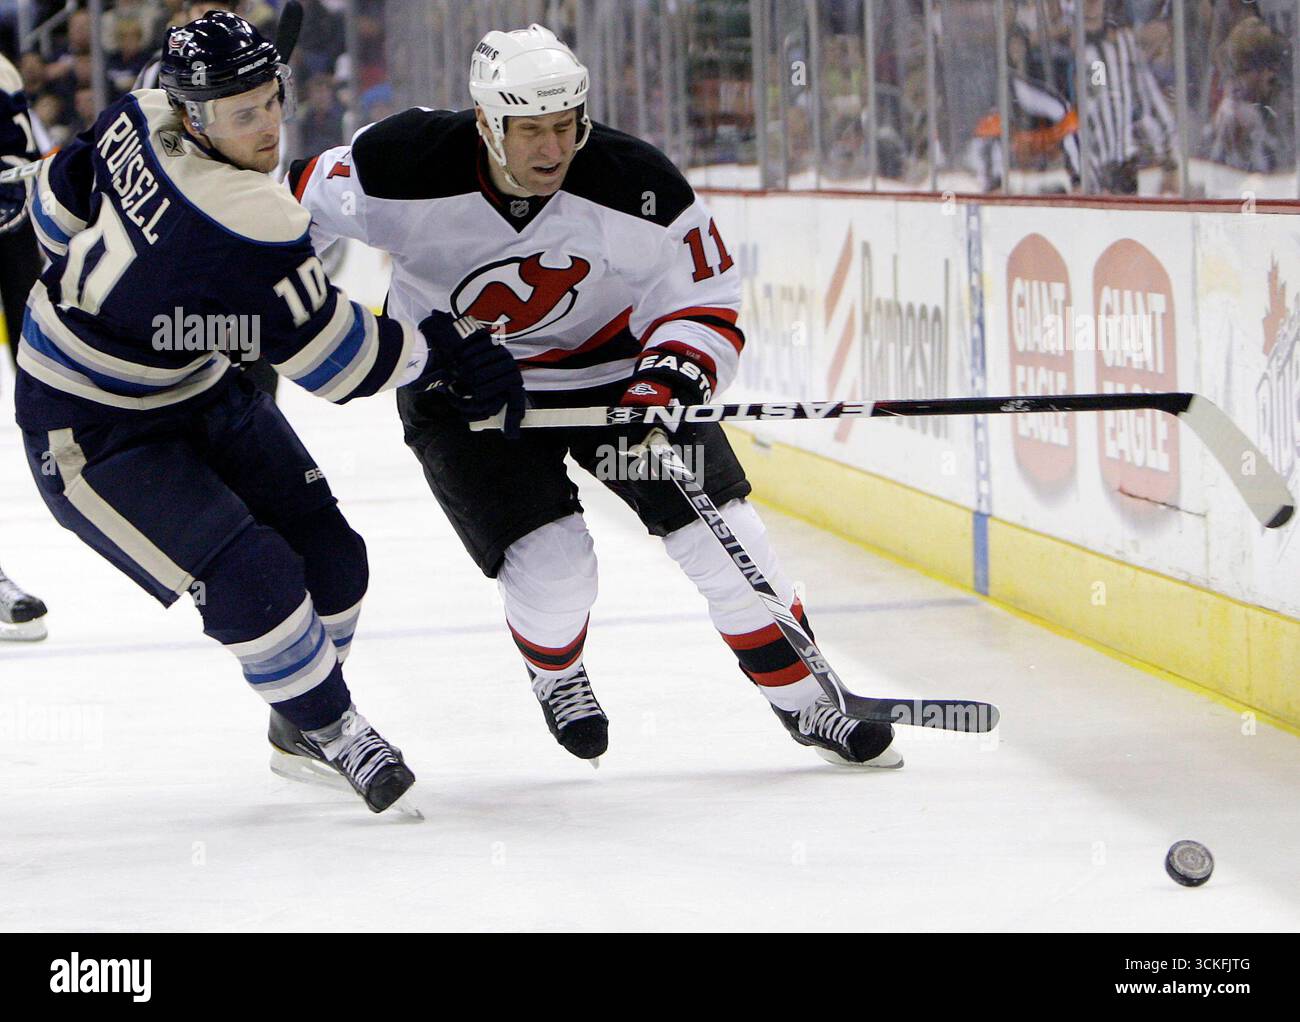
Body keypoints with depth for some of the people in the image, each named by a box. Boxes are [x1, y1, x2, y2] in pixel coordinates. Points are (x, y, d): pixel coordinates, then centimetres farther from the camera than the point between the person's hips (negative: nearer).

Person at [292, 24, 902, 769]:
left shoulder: (639, 184, -23)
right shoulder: (406, 168, -26)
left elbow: (705, 301, -12)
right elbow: (304, 207, -6)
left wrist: (669, 383, -28)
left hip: (612, 365, 2)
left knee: (723, 536, -7)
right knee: (552, 568, -15)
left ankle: (804, 703, 13)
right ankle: (556, 676, 22)